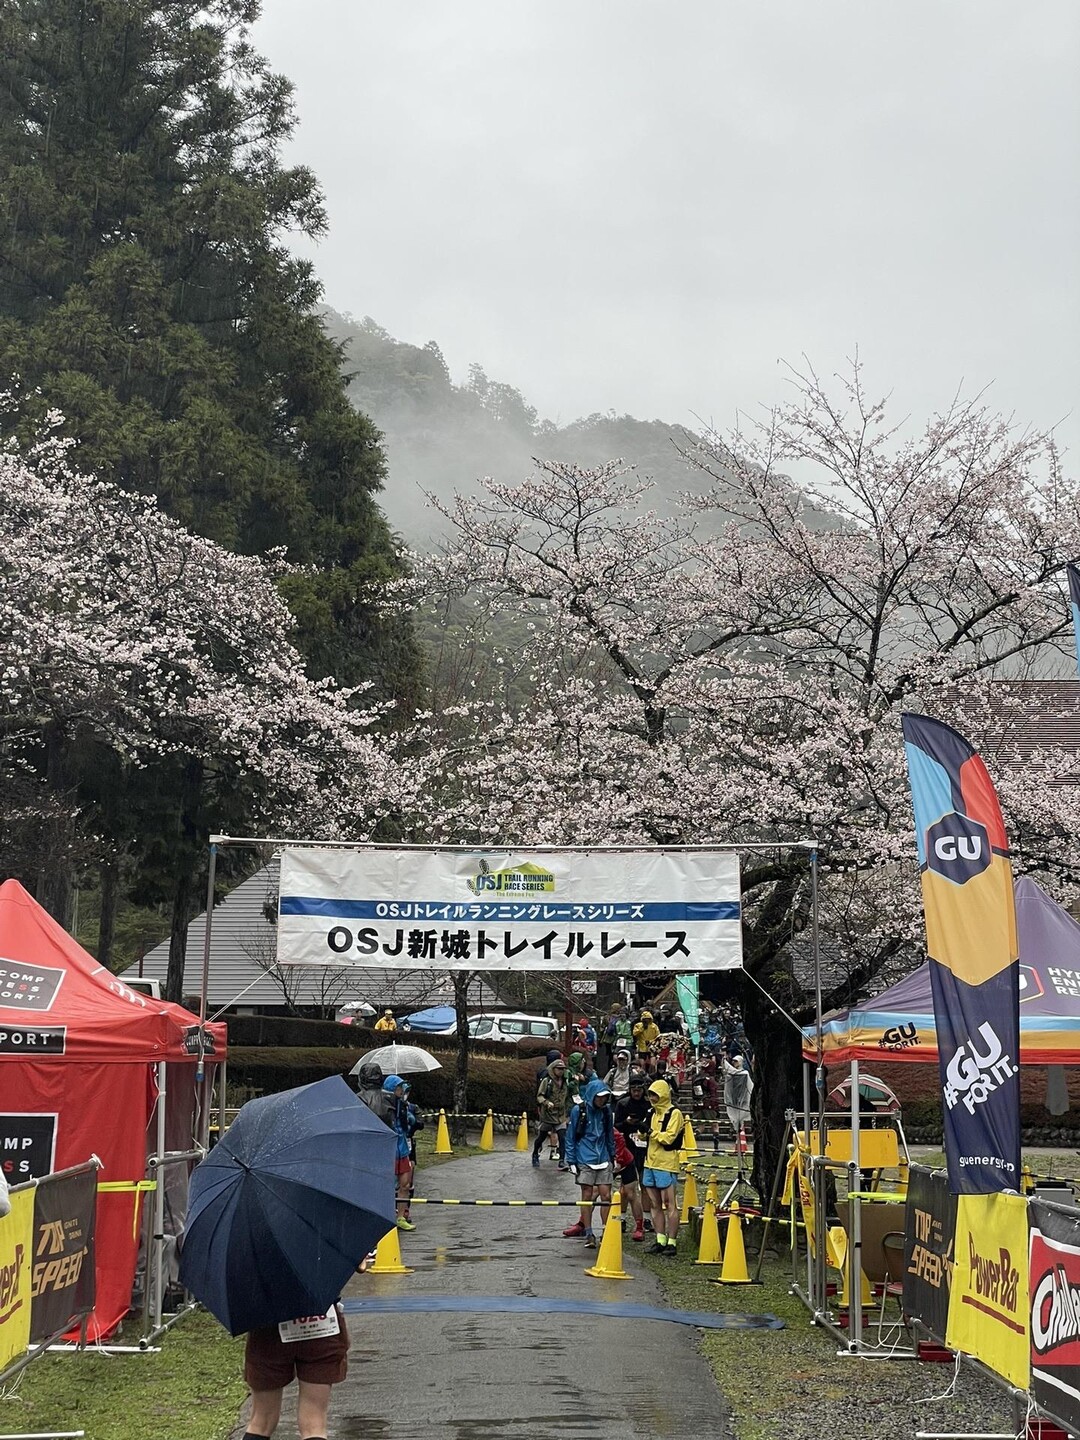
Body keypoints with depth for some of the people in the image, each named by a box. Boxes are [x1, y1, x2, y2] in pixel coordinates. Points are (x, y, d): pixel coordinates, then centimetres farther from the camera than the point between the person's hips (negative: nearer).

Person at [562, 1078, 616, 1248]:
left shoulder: (606, 1110, 6)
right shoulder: (578, 1110, -7)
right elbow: (570, 1137, -3)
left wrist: (612, 1157, 18)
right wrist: (571, 1161, -5)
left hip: (603, 1160, 3)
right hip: (585, 1161, -3)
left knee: (606, 1196, 0)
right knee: (587, 1196, 1)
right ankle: (588, 1234, 9)